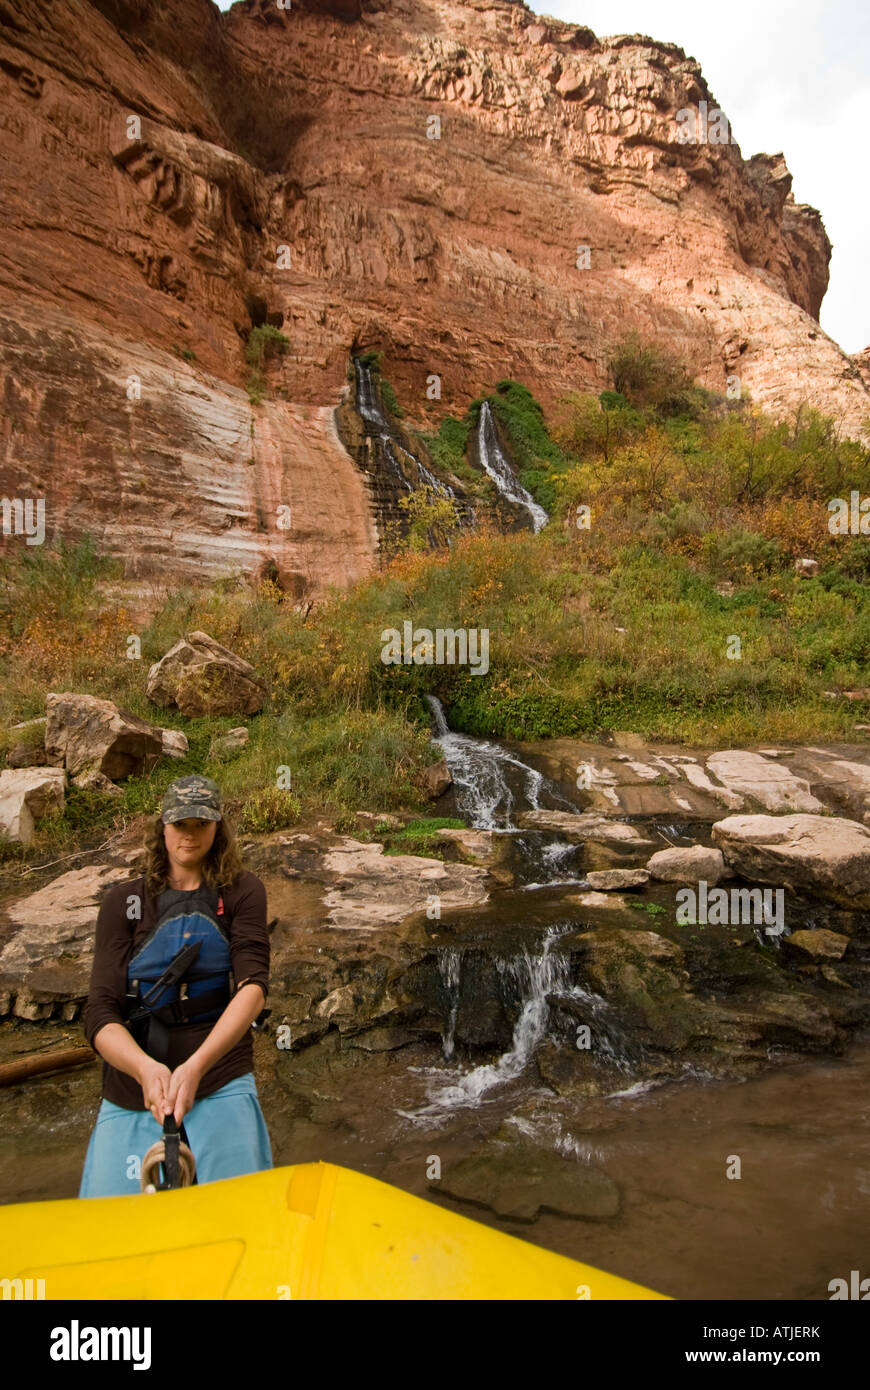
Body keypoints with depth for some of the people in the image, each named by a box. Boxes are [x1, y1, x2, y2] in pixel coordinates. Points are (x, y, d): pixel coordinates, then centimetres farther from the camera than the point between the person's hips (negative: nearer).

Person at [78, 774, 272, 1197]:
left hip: (220, 1086, -1)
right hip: (130, 1097, 2)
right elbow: (100, 1013, -4)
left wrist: (195, 1067, -26)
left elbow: (253, 987, -11)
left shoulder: (242, 892, 2)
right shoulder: (124, 902, 5)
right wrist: (145, 1067, -24)